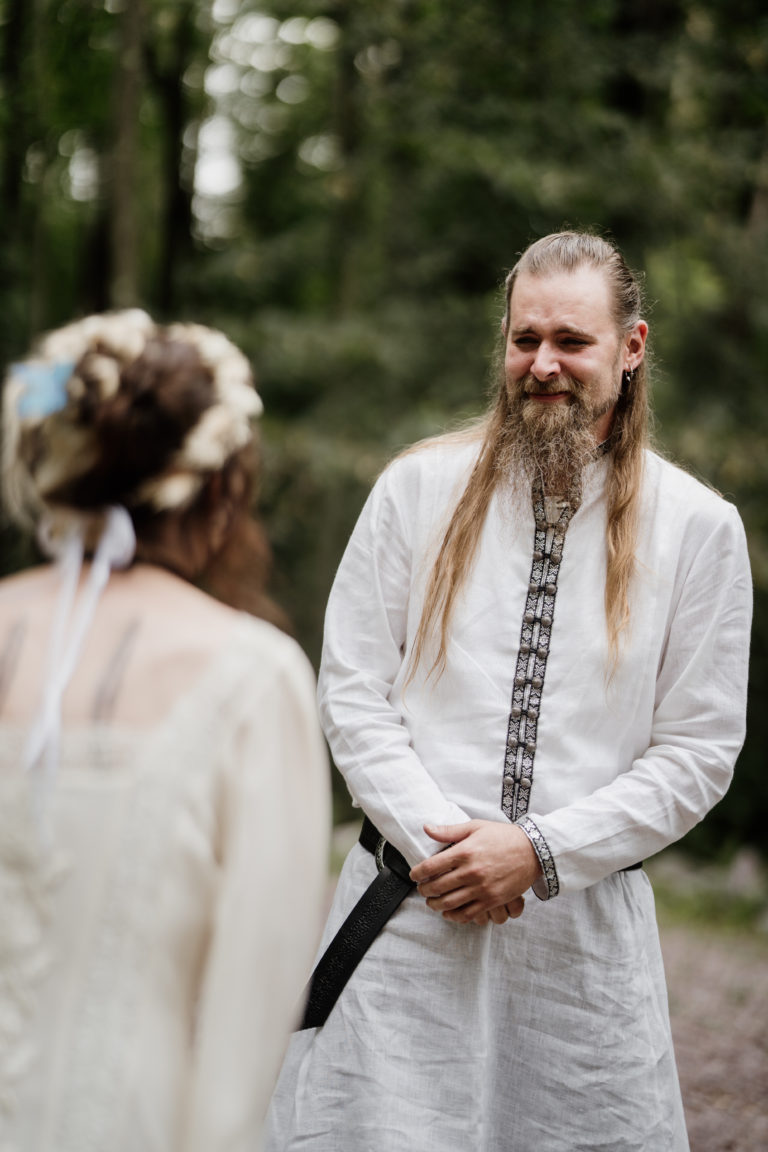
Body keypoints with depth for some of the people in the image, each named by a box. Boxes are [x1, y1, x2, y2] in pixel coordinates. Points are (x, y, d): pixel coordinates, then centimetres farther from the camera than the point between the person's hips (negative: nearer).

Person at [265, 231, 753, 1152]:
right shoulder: (418, 487, 3)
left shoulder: (699, 527, 1)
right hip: (410, 909, 0)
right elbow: (350, 693, 2)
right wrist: (437, 840, -10)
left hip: (584, 922, 0)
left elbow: (700, 750, 0)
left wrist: (542, 850, -10)